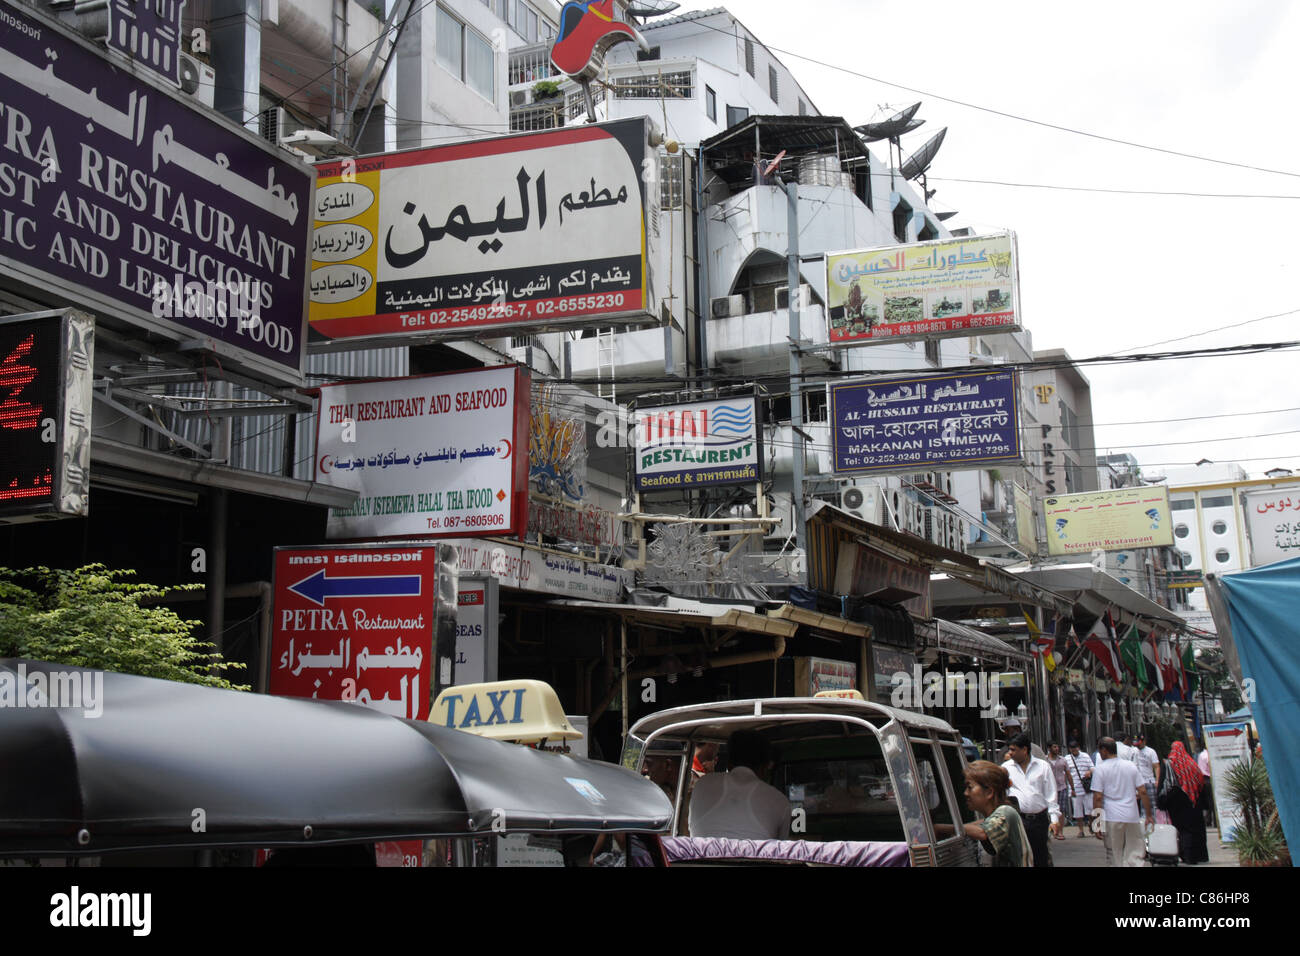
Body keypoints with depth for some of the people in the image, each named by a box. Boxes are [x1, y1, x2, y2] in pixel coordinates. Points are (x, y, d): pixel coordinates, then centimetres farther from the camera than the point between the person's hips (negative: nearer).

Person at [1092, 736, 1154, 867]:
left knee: (1116, 856, 8)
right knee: (1136, 853, 8)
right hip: (1132, 817, 2)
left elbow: (1097, 798, -9)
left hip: (1112, 817, -2)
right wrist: (1149, 814, 12)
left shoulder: (1100, 770, -5)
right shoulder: (1131, 766, 5)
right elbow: (1142, 792, 4)